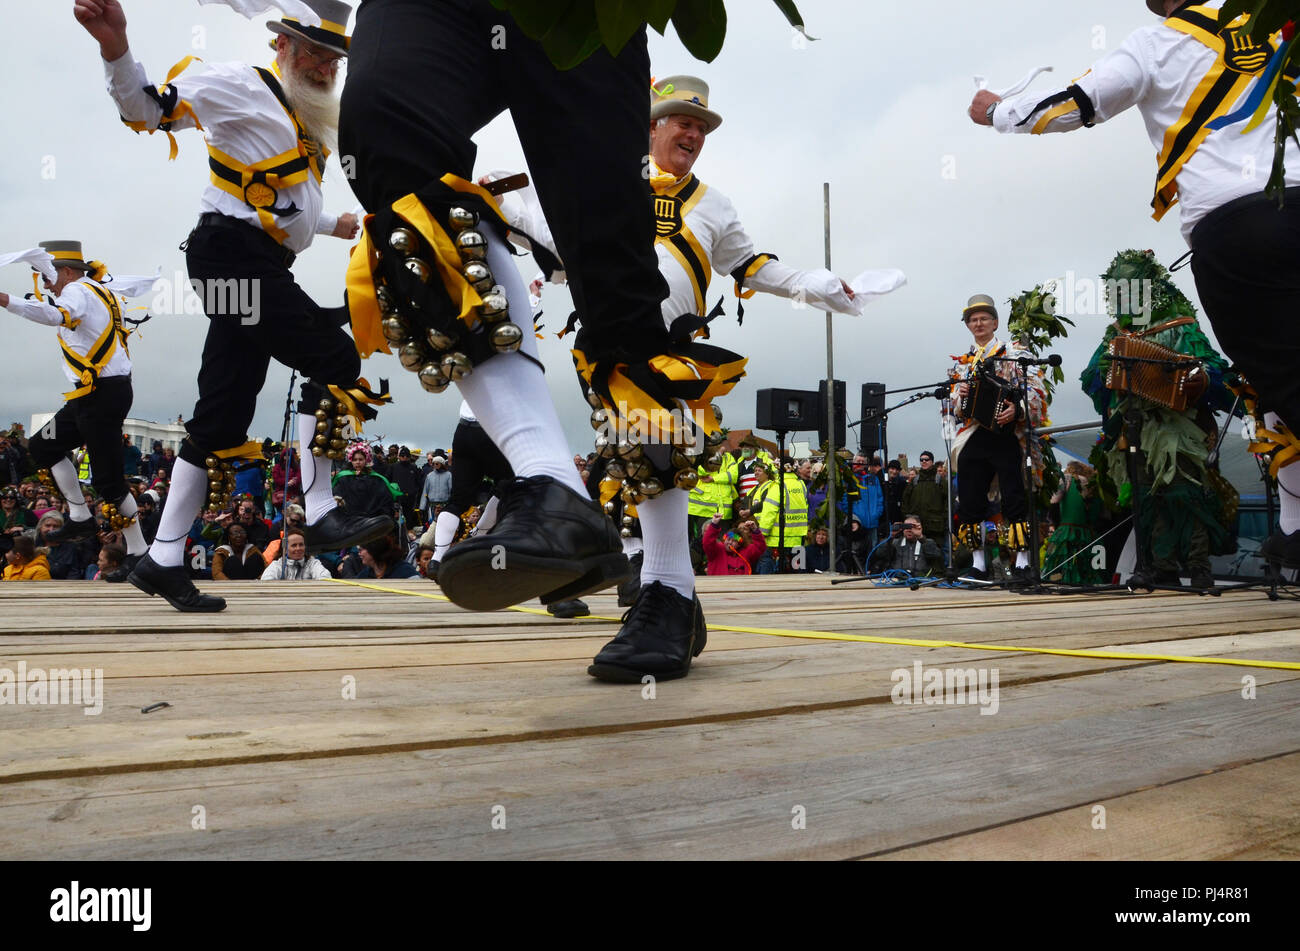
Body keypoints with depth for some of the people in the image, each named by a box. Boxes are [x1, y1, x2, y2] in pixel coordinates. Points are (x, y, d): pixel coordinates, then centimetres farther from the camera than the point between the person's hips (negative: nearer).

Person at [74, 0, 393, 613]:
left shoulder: (310, 127, 27)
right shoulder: (243, 88, 1)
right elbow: (148, 108, -9)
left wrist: (332, 226, 37)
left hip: (263, 267, 9)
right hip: (231, 255, -9)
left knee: (222, 416, 4)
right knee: (334, 362, -14)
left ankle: (162, 561, 7)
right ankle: (321, 517, -12)